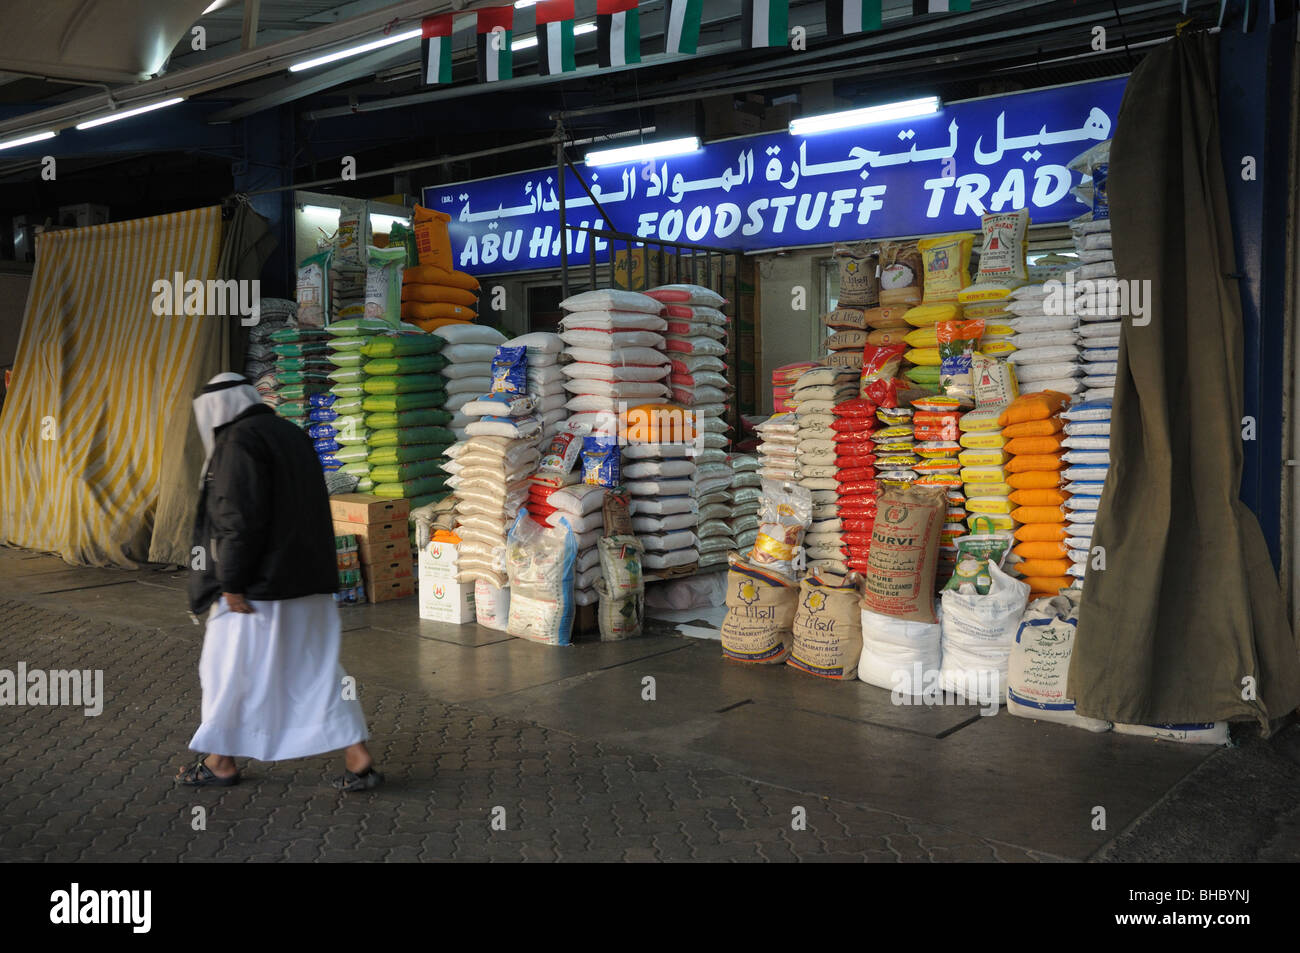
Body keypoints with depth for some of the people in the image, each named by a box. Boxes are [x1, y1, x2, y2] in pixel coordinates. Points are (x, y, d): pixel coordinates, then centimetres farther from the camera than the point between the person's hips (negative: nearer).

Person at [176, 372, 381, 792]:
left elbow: (241, 518, -21)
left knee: (231, 669, 9)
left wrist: (231, 583, -16)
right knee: (315, 668, 10)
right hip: (308, 580, 8)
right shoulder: (292, 434, 14)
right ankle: (358, 758, 6)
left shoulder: (239, 442, -13)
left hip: (257, 585, -8)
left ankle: (222, 761, 23)